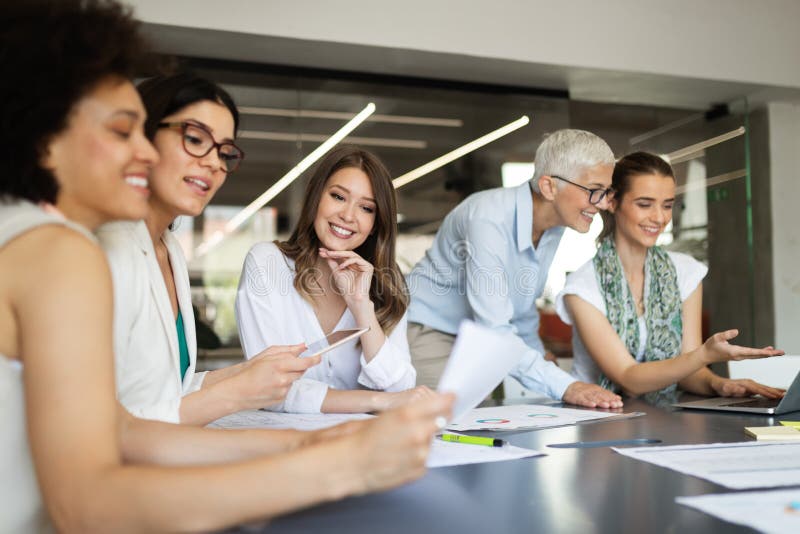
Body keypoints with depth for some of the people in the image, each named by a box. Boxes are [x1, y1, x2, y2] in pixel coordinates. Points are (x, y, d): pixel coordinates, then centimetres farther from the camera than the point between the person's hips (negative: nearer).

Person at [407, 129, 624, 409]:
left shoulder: (555, 223, -2)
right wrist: (565, 386, -41)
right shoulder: (488, 220, -31)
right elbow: (494, 330, -35)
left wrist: (539, 357, 14)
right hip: (430, 330, -7)